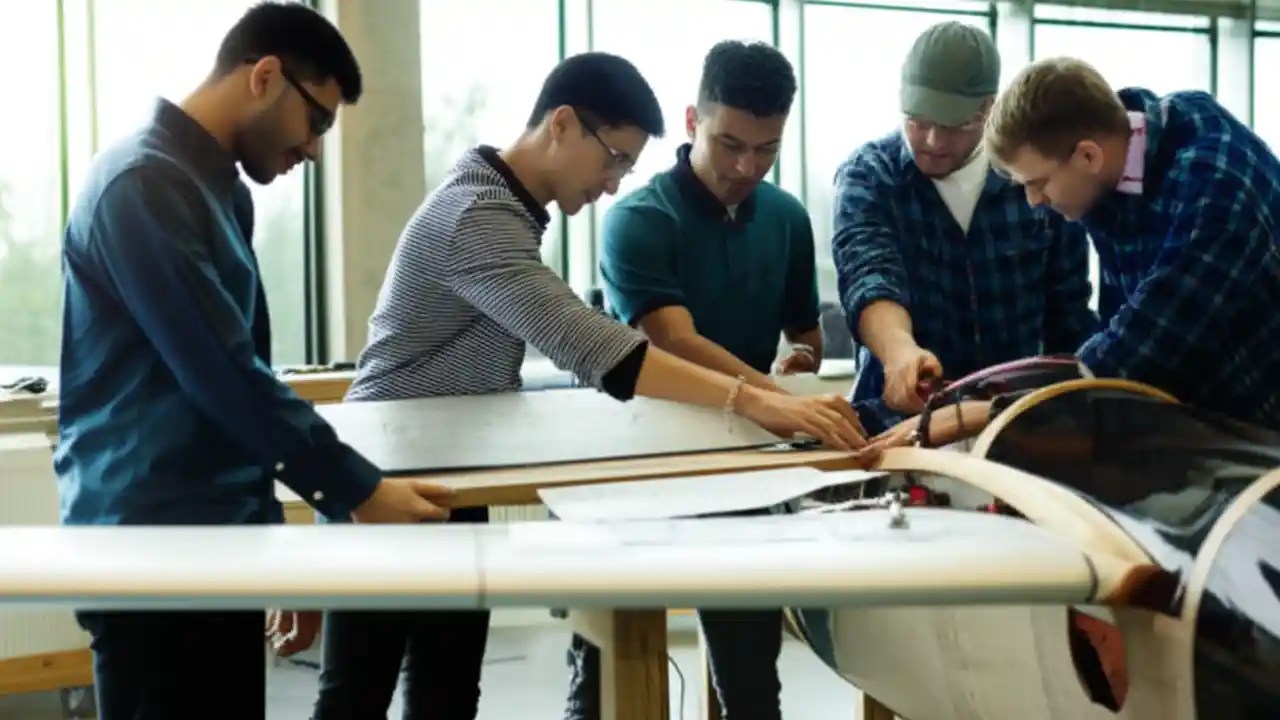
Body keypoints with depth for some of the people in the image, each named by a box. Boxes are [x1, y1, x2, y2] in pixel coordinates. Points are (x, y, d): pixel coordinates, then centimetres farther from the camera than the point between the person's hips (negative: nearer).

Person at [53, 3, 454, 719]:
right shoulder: (144, 184, -17)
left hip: (219, 538, 9)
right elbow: (221, 376, -22)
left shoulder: (220, 188, 13)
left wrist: (267, 526, 16)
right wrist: (357, 489, -16)